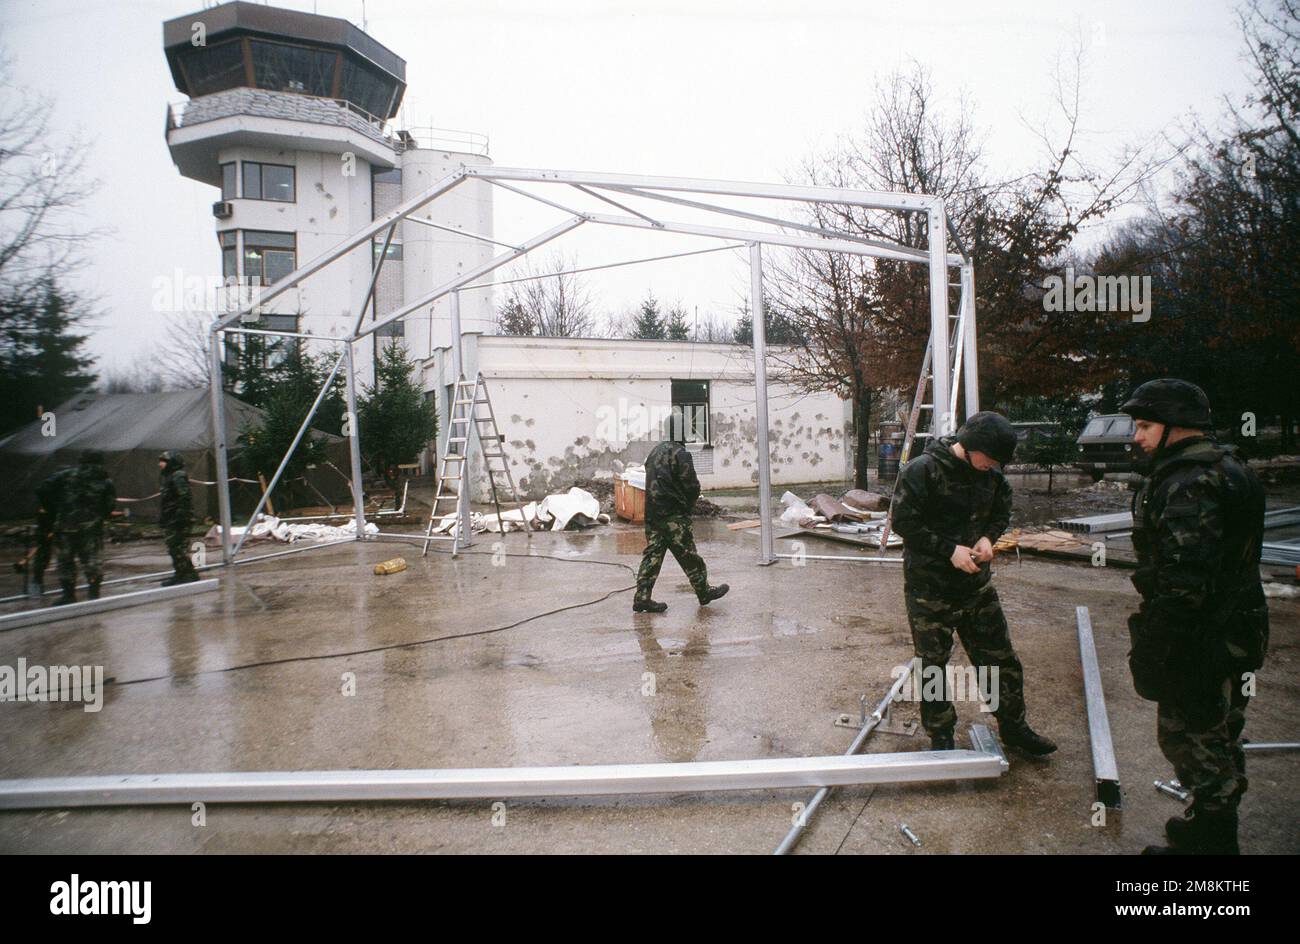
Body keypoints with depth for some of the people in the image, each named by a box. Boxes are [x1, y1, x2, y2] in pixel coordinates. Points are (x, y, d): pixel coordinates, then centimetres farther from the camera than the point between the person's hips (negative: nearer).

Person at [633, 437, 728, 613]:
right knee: (688, 554, 5)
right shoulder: (679, 453, -14)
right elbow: (691, 485, -17)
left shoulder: (655, 451, 13)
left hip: (652, 513, 8)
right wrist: (688, 506, 4)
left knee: (652, 553, 8)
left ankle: (642, 598, 6)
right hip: (673, 515, -8)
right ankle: (704, 592, 18)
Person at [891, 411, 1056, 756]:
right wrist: (949, 550, -22)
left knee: (1001, 659, 14)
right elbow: (904, 522, -18)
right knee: (934, 665, 7)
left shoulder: (991, 473, 1)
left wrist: (988, 537, -5)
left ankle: (1013, 727, 35)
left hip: (976, 582, 5)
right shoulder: (922, 470, -17)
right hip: (929, 587, -5)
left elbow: (1002, 511, 16)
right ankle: (941, 737, 25)